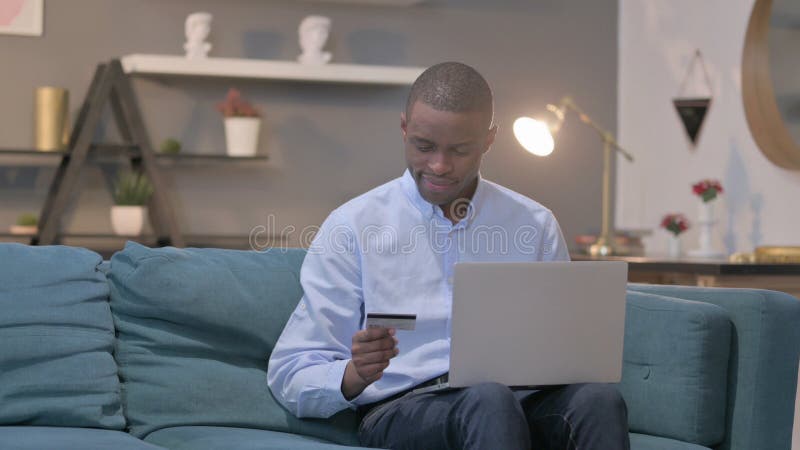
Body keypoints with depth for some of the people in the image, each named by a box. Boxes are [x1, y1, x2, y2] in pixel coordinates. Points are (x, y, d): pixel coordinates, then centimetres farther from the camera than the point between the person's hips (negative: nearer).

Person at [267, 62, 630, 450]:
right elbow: (289, 379, 2)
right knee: (489, 401, -39)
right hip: (400, 410, -3)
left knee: (598, 397, -32)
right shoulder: (350, 227, 5)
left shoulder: (535, 225, 14)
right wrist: (355, 374, -21)